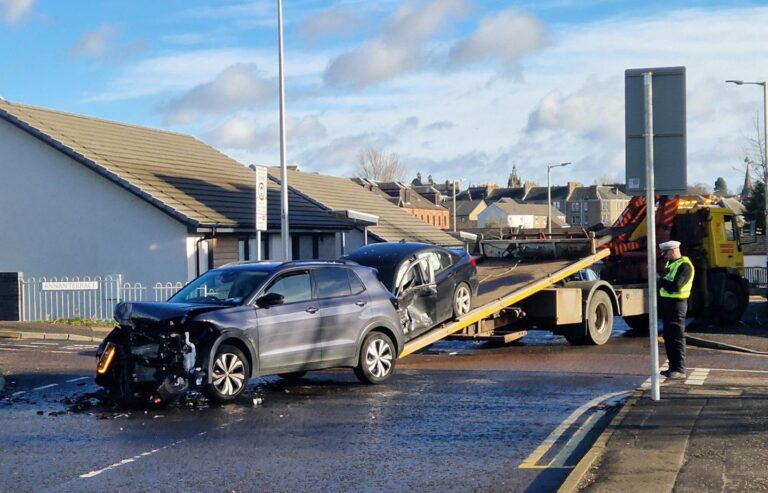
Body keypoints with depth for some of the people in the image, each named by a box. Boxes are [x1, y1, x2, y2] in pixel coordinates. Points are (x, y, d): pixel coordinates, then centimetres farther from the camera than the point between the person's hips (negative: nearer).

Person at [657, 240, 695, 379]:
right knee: (668, 337, 12)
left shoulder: (684, 266, -13)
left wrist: (660, 280, -13)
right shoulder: (670, 263, 19)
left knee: (677, 337, -8)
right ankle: (673, 367, 19)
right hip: (666, 302, 10)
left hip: (677, 304, -10)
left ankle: (680, 369, -6)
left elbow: (676, 286, -23)